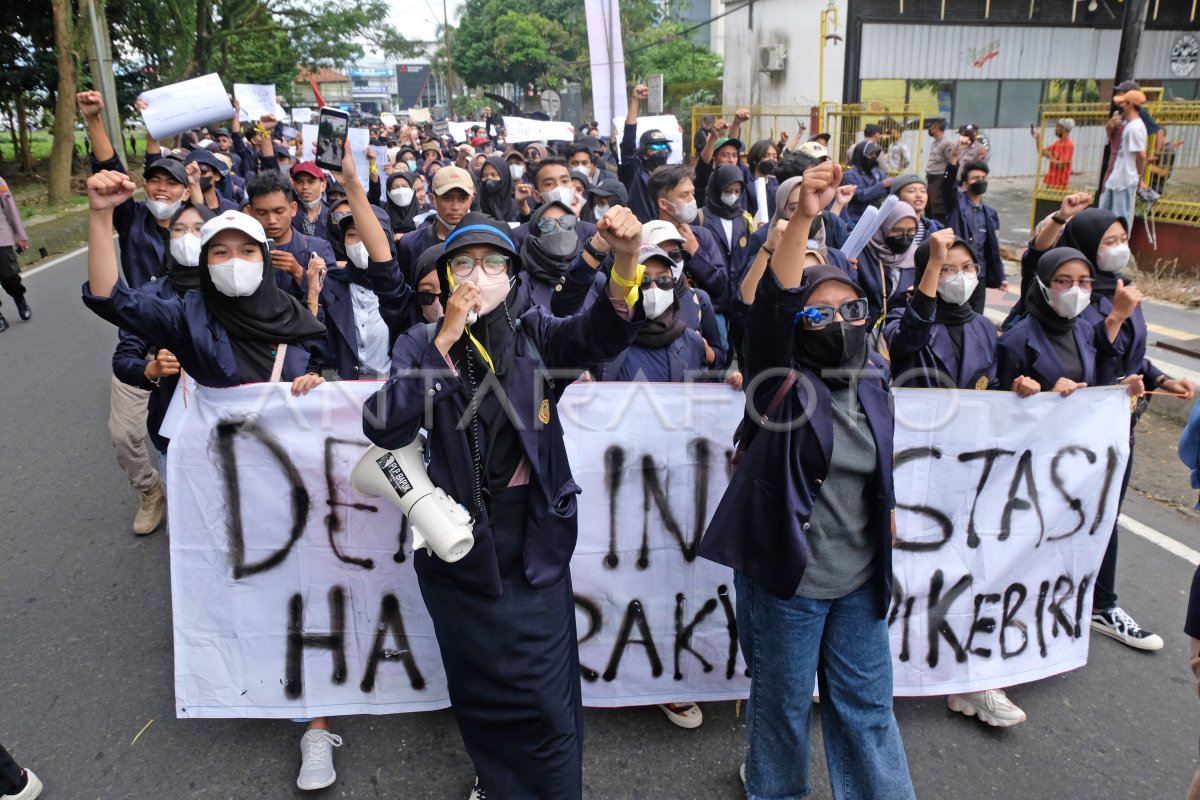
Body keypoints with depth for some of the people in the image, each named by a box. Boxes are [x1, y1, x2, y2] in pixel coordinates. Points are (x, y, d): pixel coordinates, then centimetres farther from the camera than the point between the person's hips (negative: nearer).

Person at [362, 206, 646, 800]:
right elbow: (383, 427, -18)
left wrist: (626, 262, -39)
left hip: (534, 541, 0)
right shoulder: (422, 343, -2)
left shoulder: (533, 332, 0)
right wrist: (445, 341, -23)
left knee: (545, 700, 6)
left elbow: (599, 334, -20)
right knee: (480, 690, 18)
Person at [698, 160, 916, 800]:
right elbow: (772, 302, -33)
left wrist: (886, 509, 26)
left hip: (860, 576, 5)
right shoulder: (782, 378, -14)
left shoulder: (872, 374, 4)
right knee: (783, 700, 14)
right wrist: (803, 218, -43)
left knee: (867, 701, 19)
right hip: (785, 574, -5)